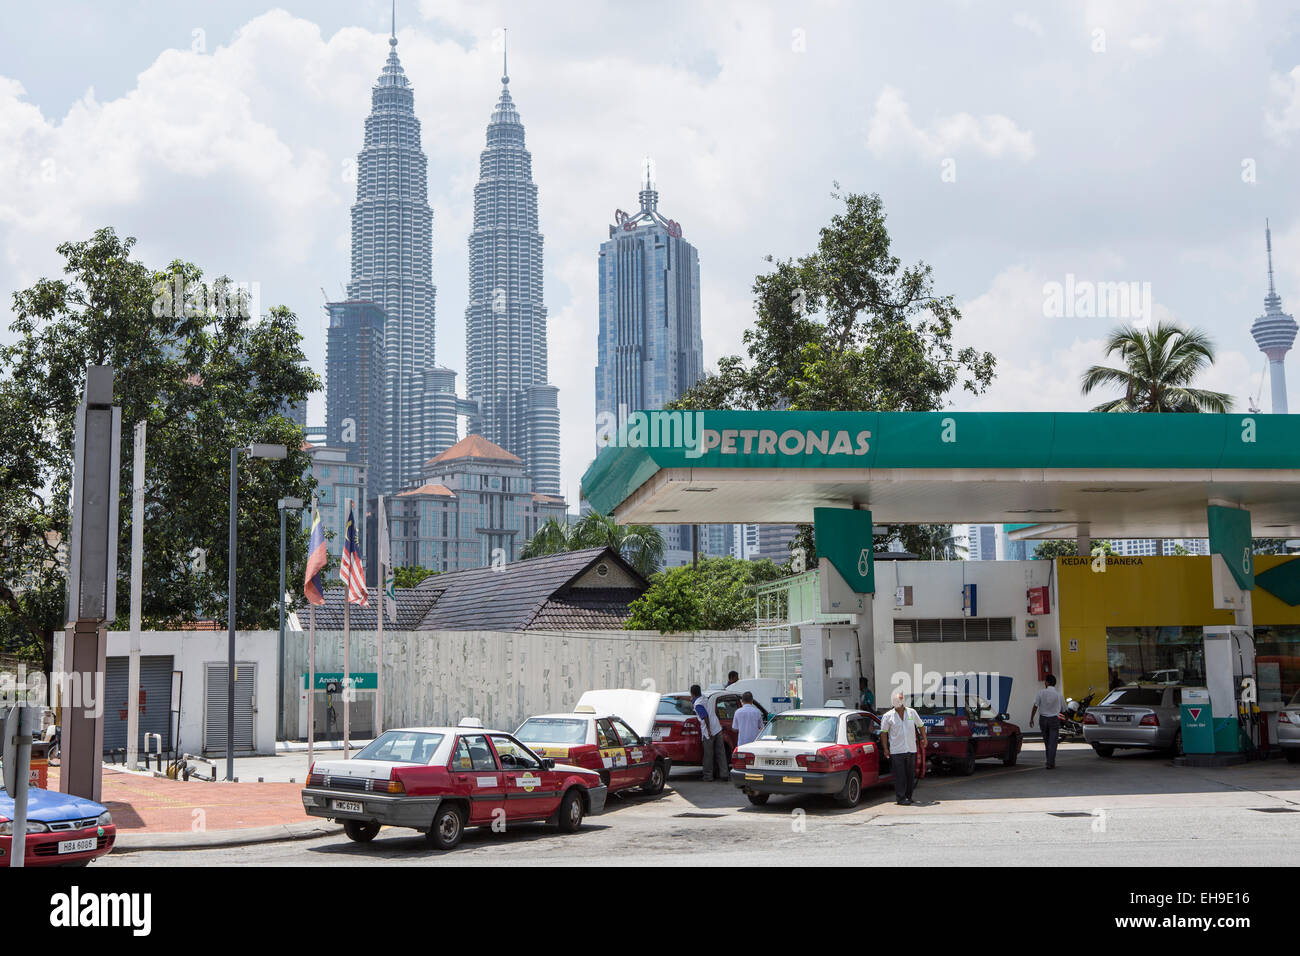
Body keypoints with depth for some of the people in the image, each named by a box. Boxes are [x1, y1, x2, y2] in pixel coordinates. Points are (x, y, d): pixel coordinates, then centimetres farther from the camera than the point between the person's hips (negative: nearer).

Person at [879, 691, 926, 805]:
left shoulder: (912, 712, 7)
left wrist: (924, 739, 10)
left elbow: (920, 726, 19)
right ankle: (900, 798, -4)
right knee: (900, 776, -7)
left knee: (911, 775, 8)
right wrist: (885, 749, -3)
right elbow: (883, 733, 1)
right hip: (897, 751, -4)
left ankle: (908, 796, 18)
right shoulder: (888, 716, -2)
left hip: (911, 749, 4)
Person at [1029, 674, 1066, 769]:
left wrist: (1031, 719, -5)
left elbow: (1035, 707, -9)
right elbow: (1063, 709, 8)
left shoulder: (1041, 693, -4)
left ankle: (1050, 761, 24)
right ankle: (1051, 763, -10)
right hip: (1054, 719, -1)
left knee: (1047, 741, 16)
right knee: (1053, 742, -1)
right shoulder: (1058, 694, -1)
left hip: (1043, 719, 1)